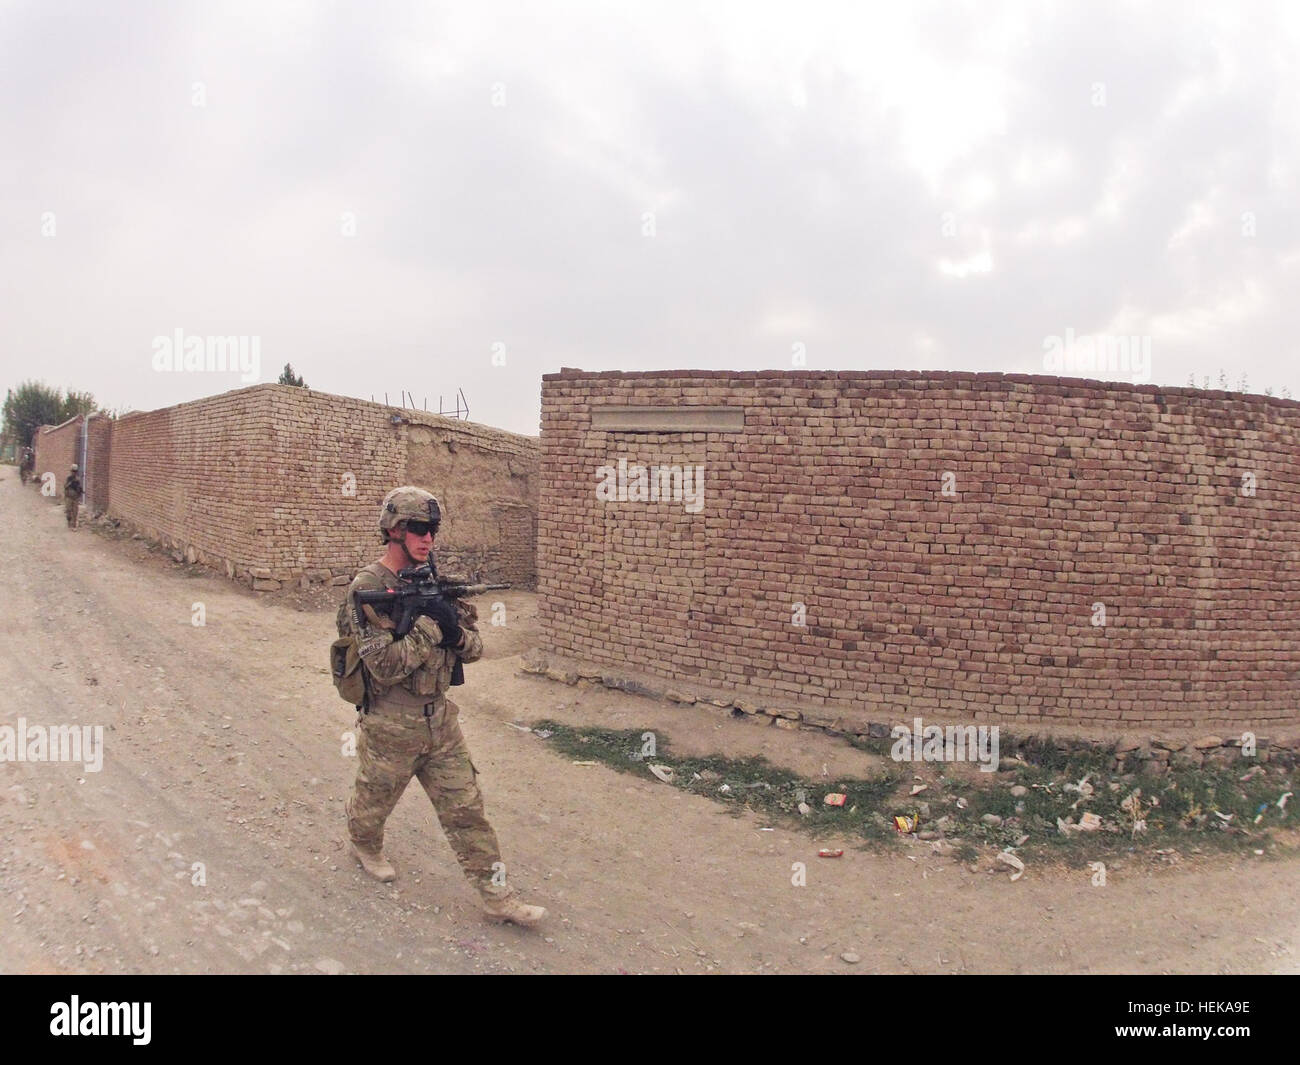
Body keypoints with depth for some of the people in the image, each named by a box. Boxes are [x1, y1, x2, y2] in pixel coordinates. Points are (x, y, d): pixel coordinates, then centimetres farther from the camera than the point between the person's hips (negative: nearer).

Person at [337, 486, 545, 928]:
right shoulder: (367, 589, -16)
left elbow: (474, 647, 6)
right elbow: (384, 667, -25)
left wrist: (457, 633, -16)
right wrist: (430, 627, -25)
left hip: (440, 720, 5)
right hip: (390, 727, -5)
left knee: (466, 809, 6)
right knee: (374, 801, 20)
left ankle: (497, 895, 11)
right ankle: (365, 846, 52)